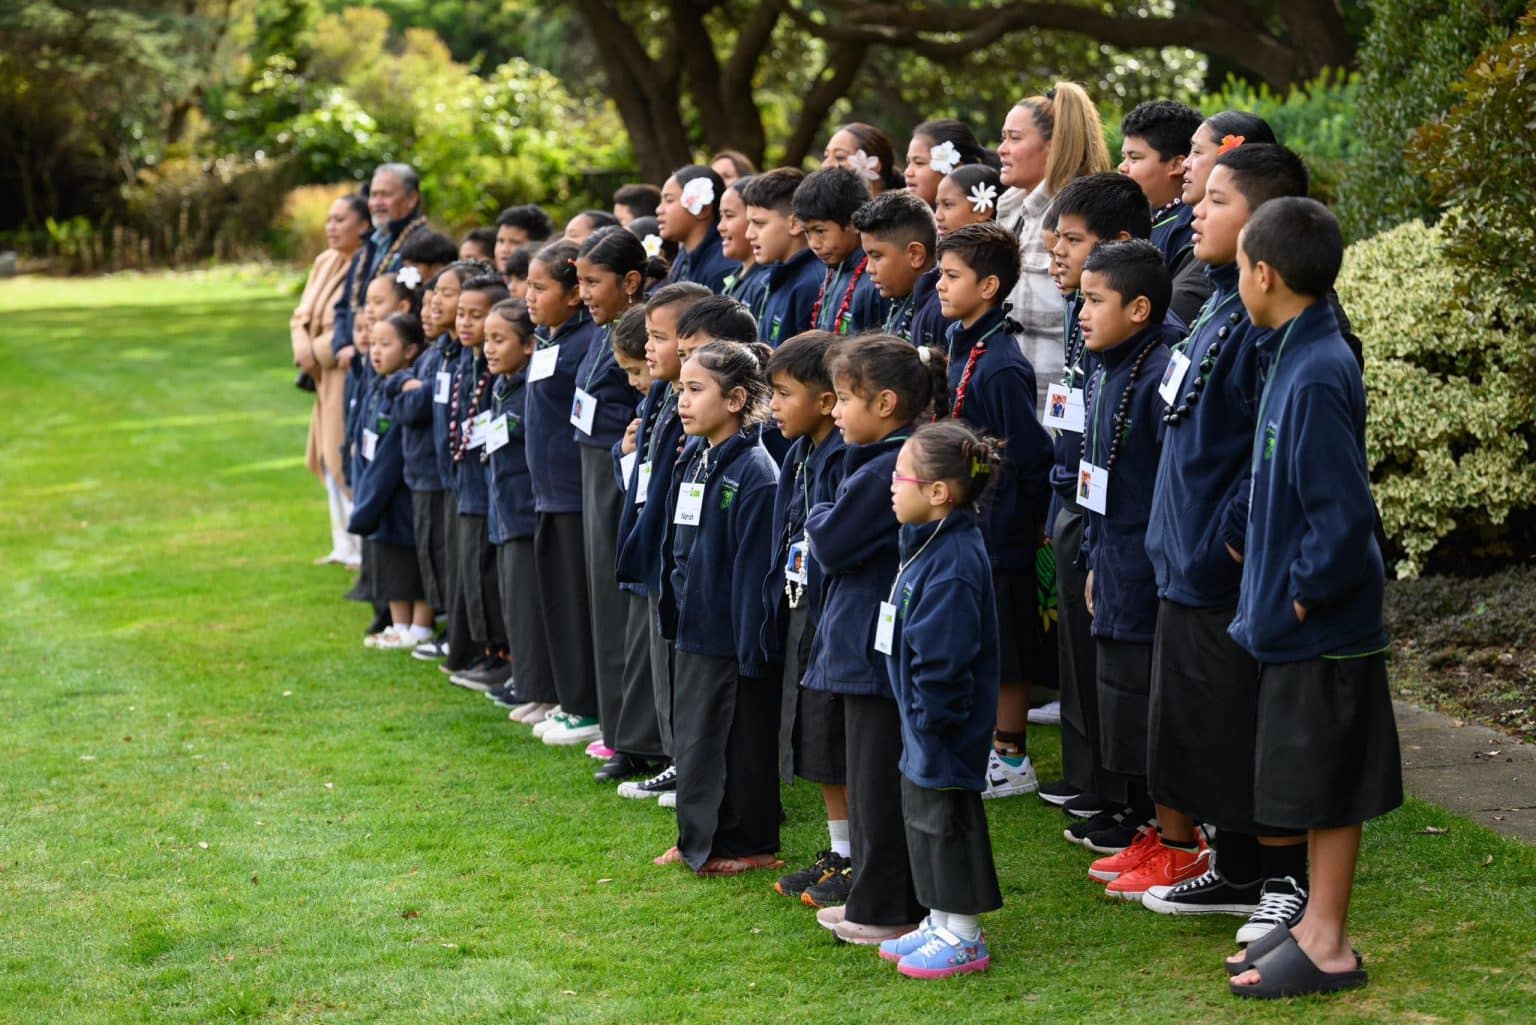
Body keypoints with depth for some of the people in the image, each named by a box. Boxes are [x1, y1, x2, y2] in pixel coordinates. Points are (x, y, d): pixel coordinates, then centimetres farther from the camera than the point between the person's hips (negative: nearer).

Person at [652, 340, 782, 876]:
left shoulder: (754, 471, -18)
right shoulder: (690, 458, 7)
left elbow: (754, 566, -20)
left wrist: (753, 649, -20)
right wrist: (674, 609, 15)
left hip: (732, 632, -9)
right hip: (694, 628, 9)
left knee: (740, 742, 3)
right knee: (693, 734, 16)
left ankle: (750, 846, 14)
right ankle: (699, 838, 27)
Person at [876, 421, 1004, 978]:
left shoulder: (954, 564, -25)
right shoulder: (929, 544, 8)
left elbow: (942, 658, -26)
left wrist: (929, 723, -21)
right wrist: (921, 722, 17)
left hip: (945, 733, -10)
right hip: (923, 725, 10)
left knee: (946, 820, 0)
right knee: (925, 814, 18)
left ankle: (963, 937, 12)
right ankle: (941, 923, 30)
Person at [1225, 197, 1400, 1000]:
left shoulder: (1316, 376, -23)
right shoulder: (1294, 359, 7)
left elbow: (1345, 512, -26)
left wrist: (1302, 593, -16)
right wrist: (1271, 570, 13)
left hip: (1320, 628, -9)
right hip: (1299, 627, 9)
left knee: (1327, 788, 2)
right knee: (1312, 786, 17)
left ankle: (1328, 947, 12)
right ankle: (1316, 925, 27)